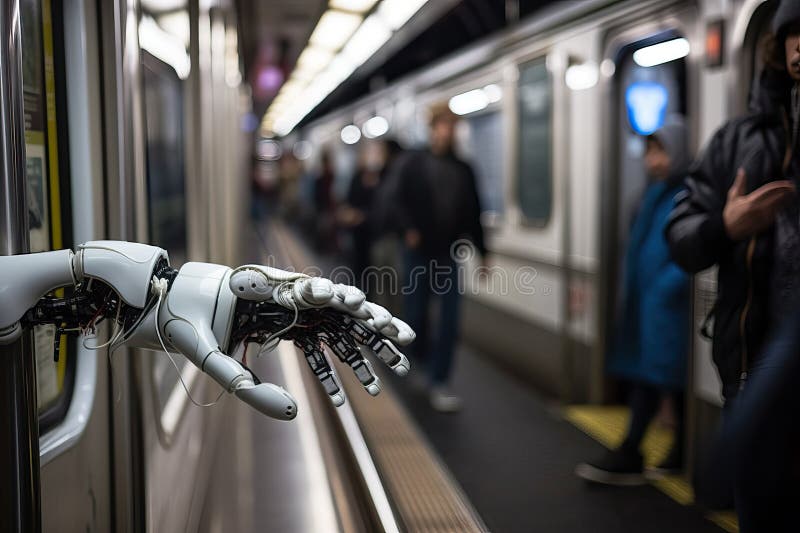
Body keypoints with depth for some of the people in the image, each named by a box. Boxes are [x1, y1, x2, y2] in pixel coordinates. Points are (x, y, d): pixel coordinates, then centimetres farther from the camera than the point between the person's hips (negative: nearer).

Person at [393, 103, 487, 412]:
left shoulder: (463, 170, 10)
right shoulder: (413, 163, 2)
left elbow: (473, 213, 13)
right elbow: (399, 199, -6)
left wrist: (481, 251, 13)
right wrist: (408, 229, -22)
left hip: (450, 254, 2)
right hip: (419, 252, -2)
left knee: (450, 322, -4)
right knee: (416, 314, 6)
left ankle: (438, 383, 3)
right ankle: (424, 357, 38)